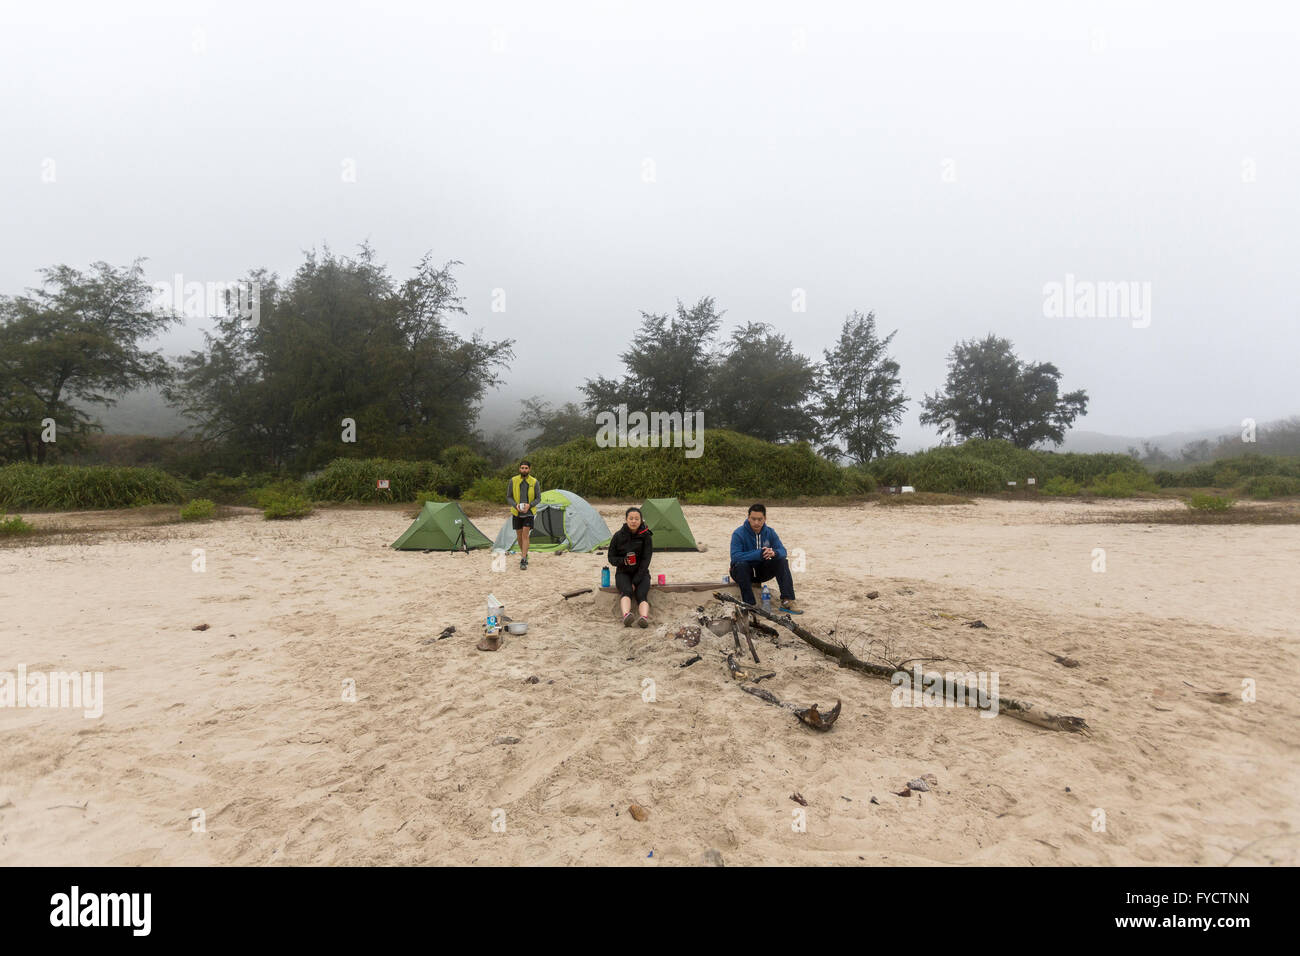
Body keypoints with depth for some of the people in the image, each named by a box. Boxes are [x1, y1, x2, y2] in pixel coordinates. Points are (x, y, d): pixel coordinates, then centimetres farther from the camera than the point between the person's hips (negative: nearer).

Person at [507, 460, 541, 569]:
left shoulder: (535, 482, -7)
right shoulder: (513, 481, -4)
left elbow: (538, 498, -1)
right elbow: (508, 497, 1)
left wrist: (529, 505, -19)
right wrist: (516, 505, -18)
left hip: (529, 512, -2)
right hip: (517, 513, 2)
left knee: (525, 535, -13)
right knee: (519, 536, 11)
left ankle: (523, 561, -13)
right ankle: (524, 554, 34)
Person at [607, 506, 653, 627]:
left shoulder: (646, 536, -6)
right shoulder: (618, 536, -3)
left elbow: (646, 560, -9)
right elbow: (611, 558, 3)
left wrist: (635, 582, -16)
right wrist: (623, 560, -20)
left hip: (641, 573, 0)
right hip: (623, 573, 0)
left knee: (641, 594, -29)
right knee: (627, 591, -32)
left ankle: (645, 618, -53)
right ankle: (626, 615, -55)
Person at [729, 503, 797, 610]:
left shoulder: (770, 532, -2)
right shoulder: (738, 533, -17)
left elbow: (782, 550, -10)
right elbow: (735, 556, -30)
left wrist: (773, 553, -35)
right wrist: (759, 554, -39)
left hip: (761, 571, 4)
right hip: (743, 572, -4)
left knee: (782, 561, -18)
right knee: (741, 564, -36)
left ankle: (787, 601, -23)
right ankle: (749, 604, -33)